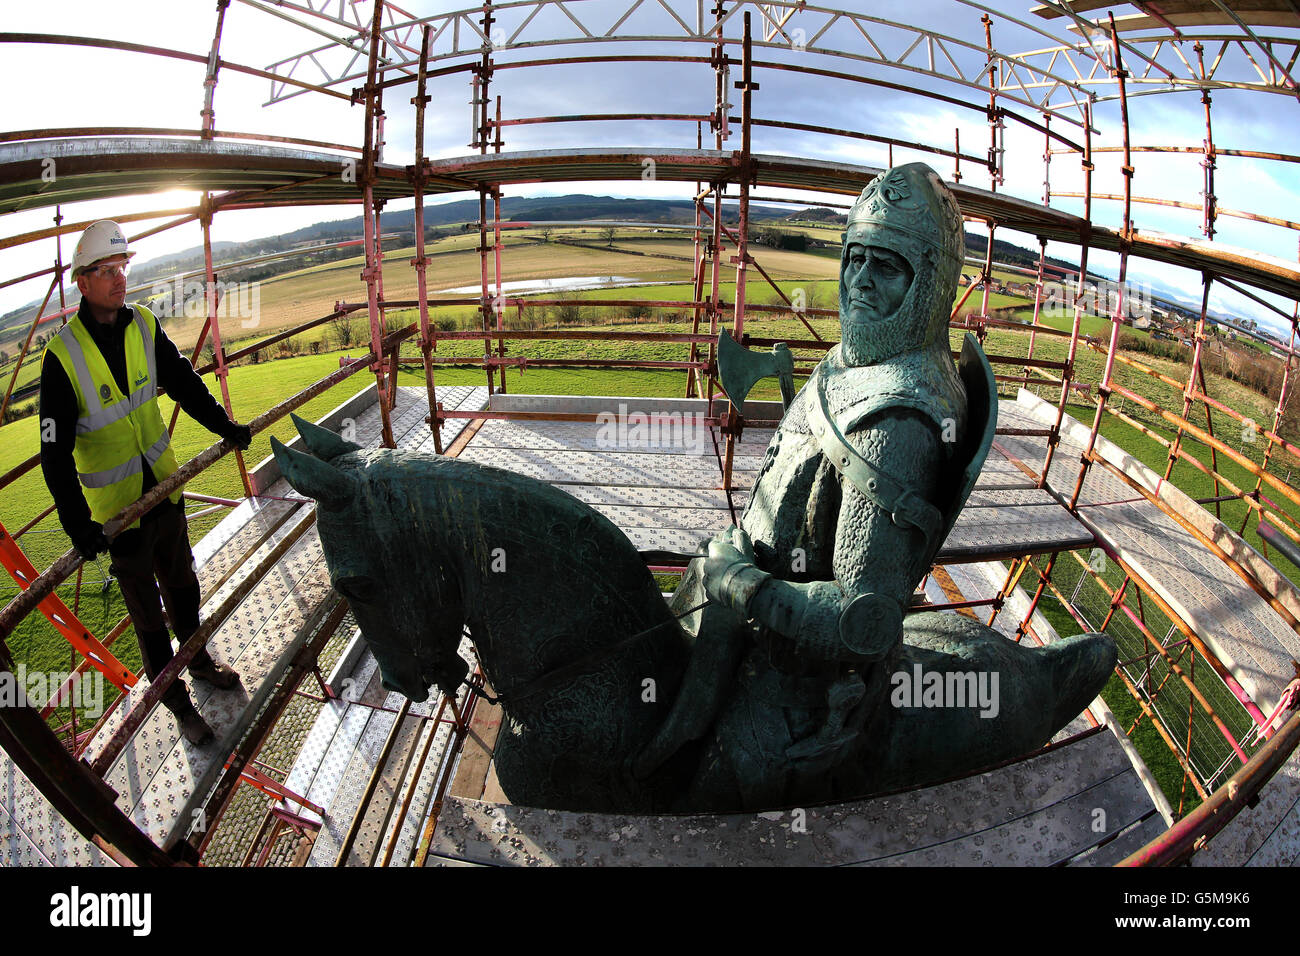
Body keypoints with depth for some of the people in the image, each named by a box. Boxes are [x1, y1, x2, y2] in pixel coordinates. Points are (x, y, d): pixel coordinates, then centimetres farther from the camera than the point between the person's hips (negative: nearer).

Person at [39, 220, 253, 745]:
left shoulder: (144, 326, -6)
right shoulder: (63, 355, -20)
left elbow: (184, 383, 10)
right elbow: (55, 452, -19)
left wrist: (225, 427, 6)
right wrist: (77, 523, -25)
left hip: (164, 485, 5)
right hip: (115, 505, -5)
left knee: (181, 582, 22)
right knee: (145, 608, 9)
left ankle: (198, 659, 45)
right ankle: (176, 701, 25)